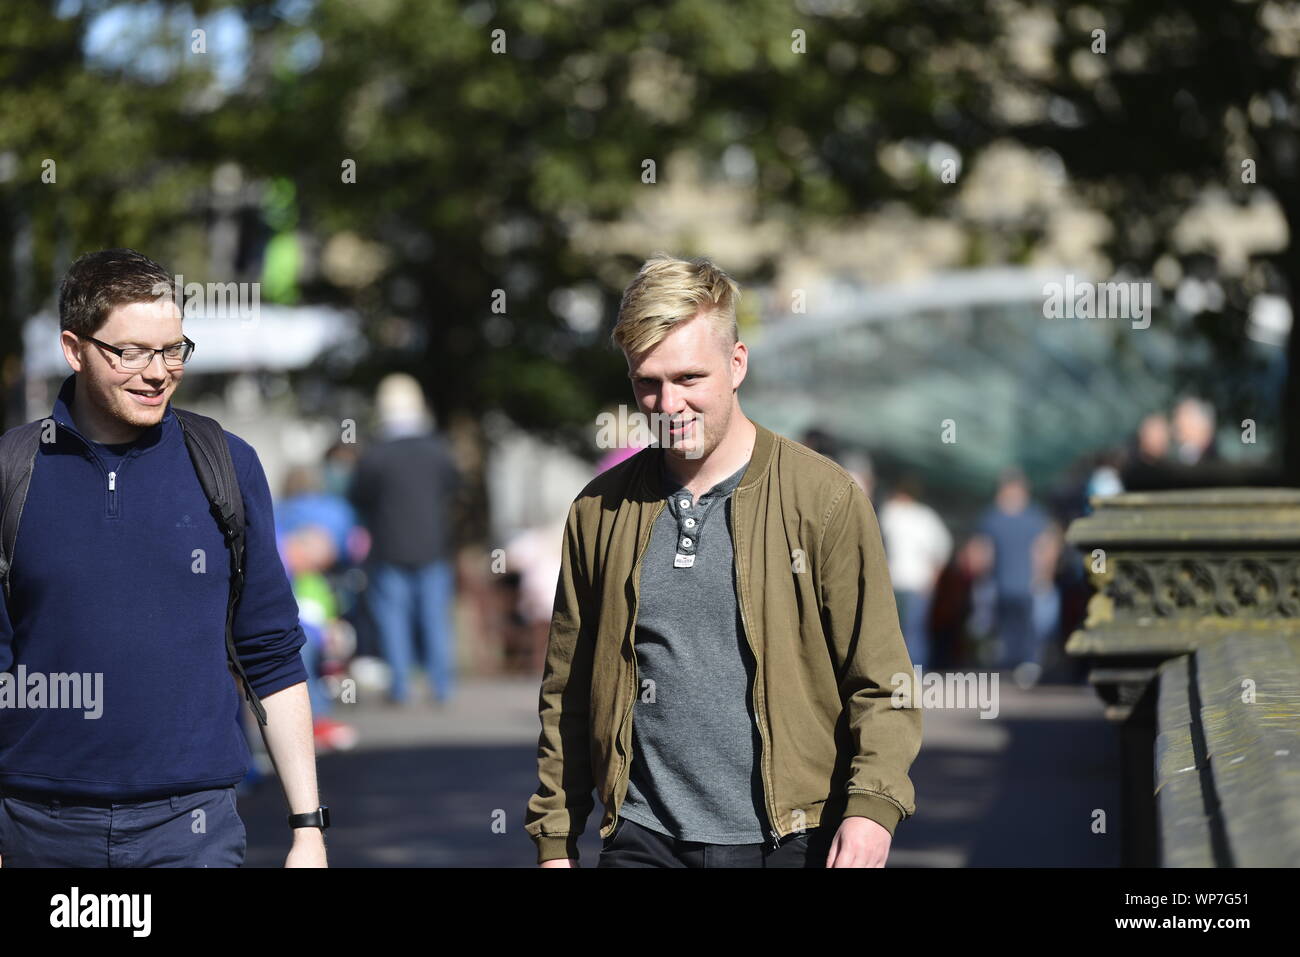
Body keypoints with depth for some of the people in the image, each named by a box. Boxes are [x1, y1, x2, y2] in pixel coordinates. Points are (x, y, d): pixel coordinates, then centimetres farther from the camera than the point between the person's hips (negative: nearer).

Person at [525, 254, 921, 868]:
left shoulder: (825, 499, -2)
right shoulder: (599, 512, 8)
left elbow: (881, 682, -3)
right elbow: (566, 694, 13)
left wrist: (872, 807, -18)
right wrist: (554, 840, 9)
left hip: (790, 840, -2)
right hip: (645, 840, 2)